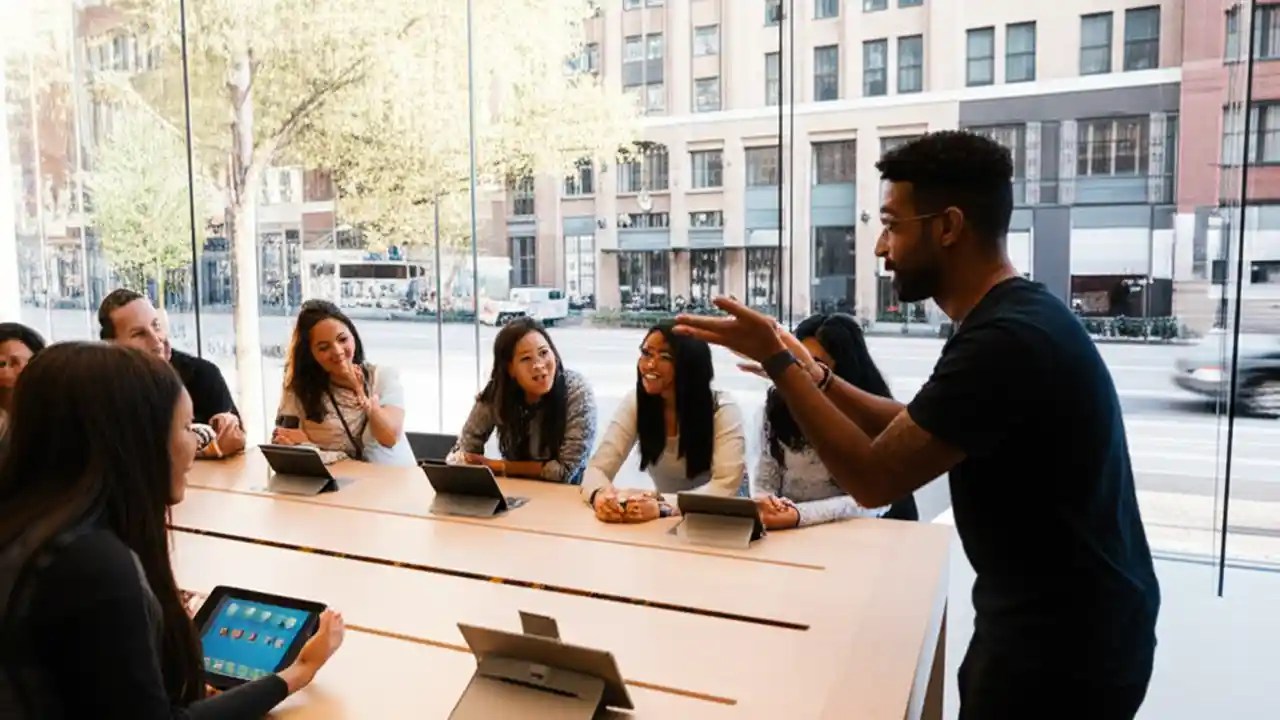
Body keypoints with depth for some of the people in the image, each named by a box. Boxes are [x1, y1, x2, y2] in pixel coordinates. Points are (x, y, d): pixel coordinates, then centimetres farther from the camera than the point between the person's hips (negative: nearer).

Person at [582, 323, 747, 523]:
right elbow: (598, 468, -12)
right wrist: (601, 495, -35)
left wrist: (662, 505, -40)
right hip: (667, 523, 3)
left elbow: (726, 487, -25)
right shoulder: (634, 404, -7)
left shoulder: (722, 410, -16)